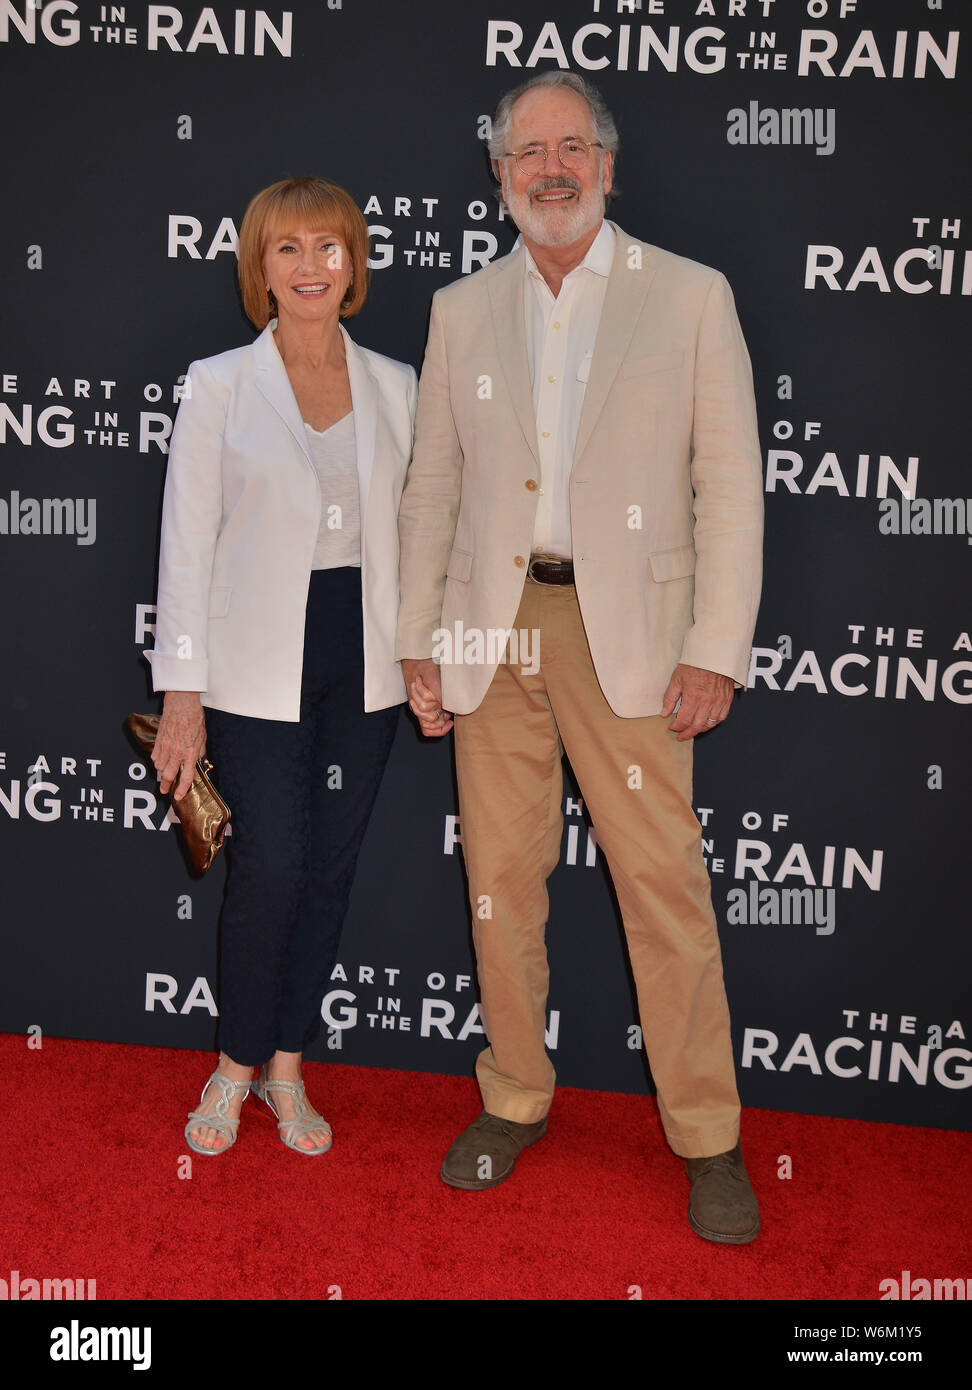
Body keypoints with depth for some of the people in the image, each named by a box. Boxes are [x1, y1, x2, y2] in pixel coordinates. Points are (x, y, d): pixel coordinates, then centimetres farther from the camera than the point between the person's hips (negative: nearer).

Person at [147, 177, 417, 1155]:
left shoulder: (395, 387, 7)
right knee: (269, 871, -3)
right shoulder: (220, 386, -2)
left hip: (364, 661, 3)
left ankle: (286, 1066, 27)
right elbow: (186, 545, -4)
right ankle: (237, 1064, 23)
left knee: (329, 869, 9)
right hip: (259, 668, -3)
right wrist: (181, 694, -8)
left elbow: (411, 530, 11)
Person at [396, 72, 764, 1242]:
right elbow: (431, 485, 12)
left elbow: (730, 484, -1)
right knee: (500, 878, 8)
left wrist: (717, 650, -8)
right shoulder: (461, 310, 11)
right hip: (490, 626, 3)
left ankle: (706, 1135, 15)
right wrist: (416, 641, 6)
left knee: (664, 882, -2)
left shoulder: (690, 297, 3)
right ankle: (515, 1100, 26)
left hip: (626, 629, -3)